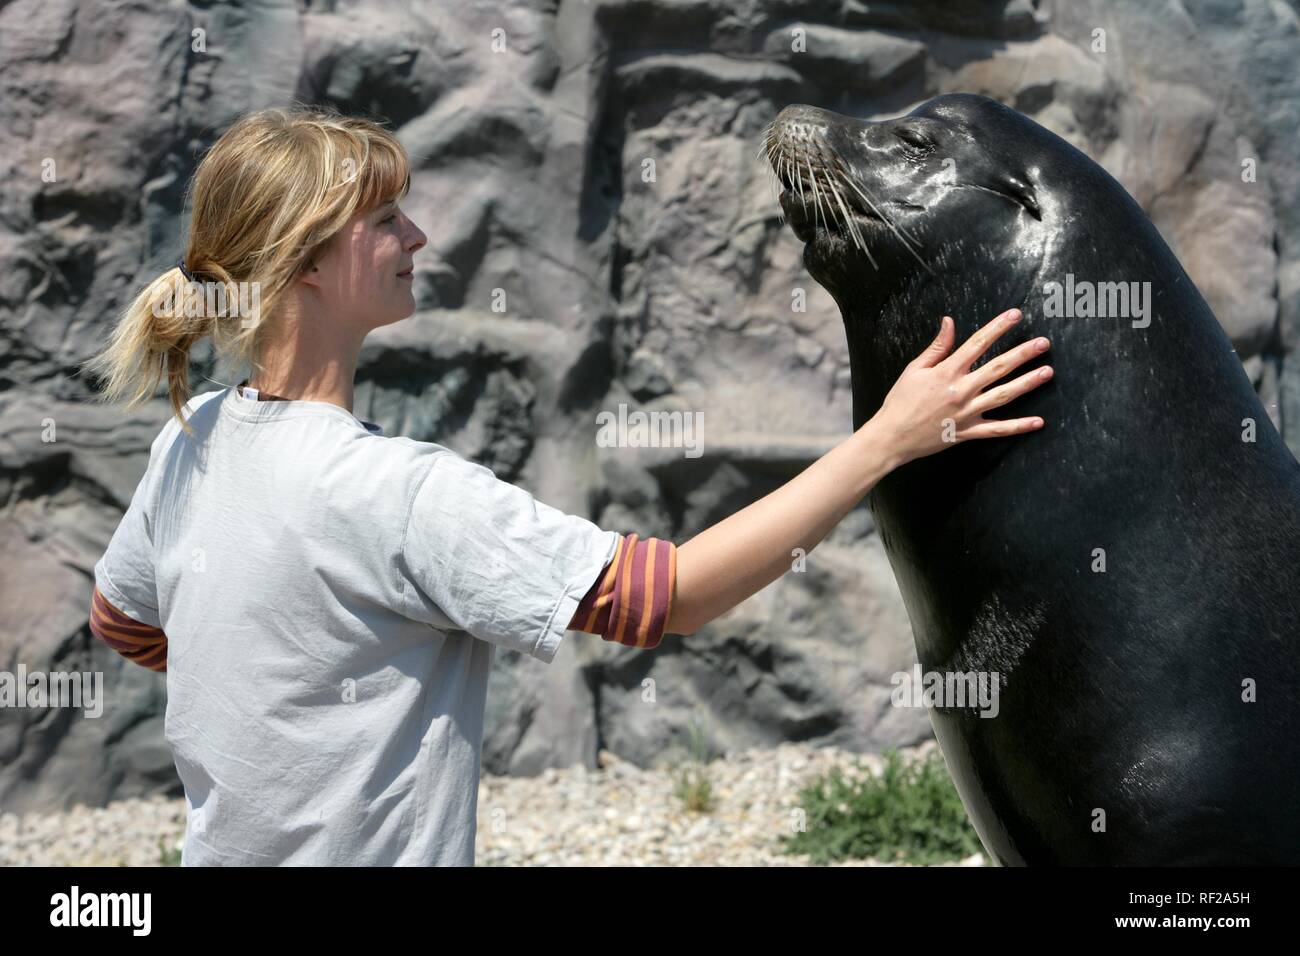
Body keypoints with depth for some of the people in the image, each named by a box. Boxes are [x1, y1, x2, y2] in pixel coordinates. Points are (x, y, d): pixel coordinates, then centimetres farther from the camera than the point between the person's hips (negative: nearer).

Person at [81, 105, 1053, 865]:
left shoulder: (193, 436, -2)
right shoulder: (397, 493, -28)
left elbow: (119, 621, 15)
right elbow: (669, 594, -29)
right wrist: (890, 438, -26)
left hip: (225, 845, 8)